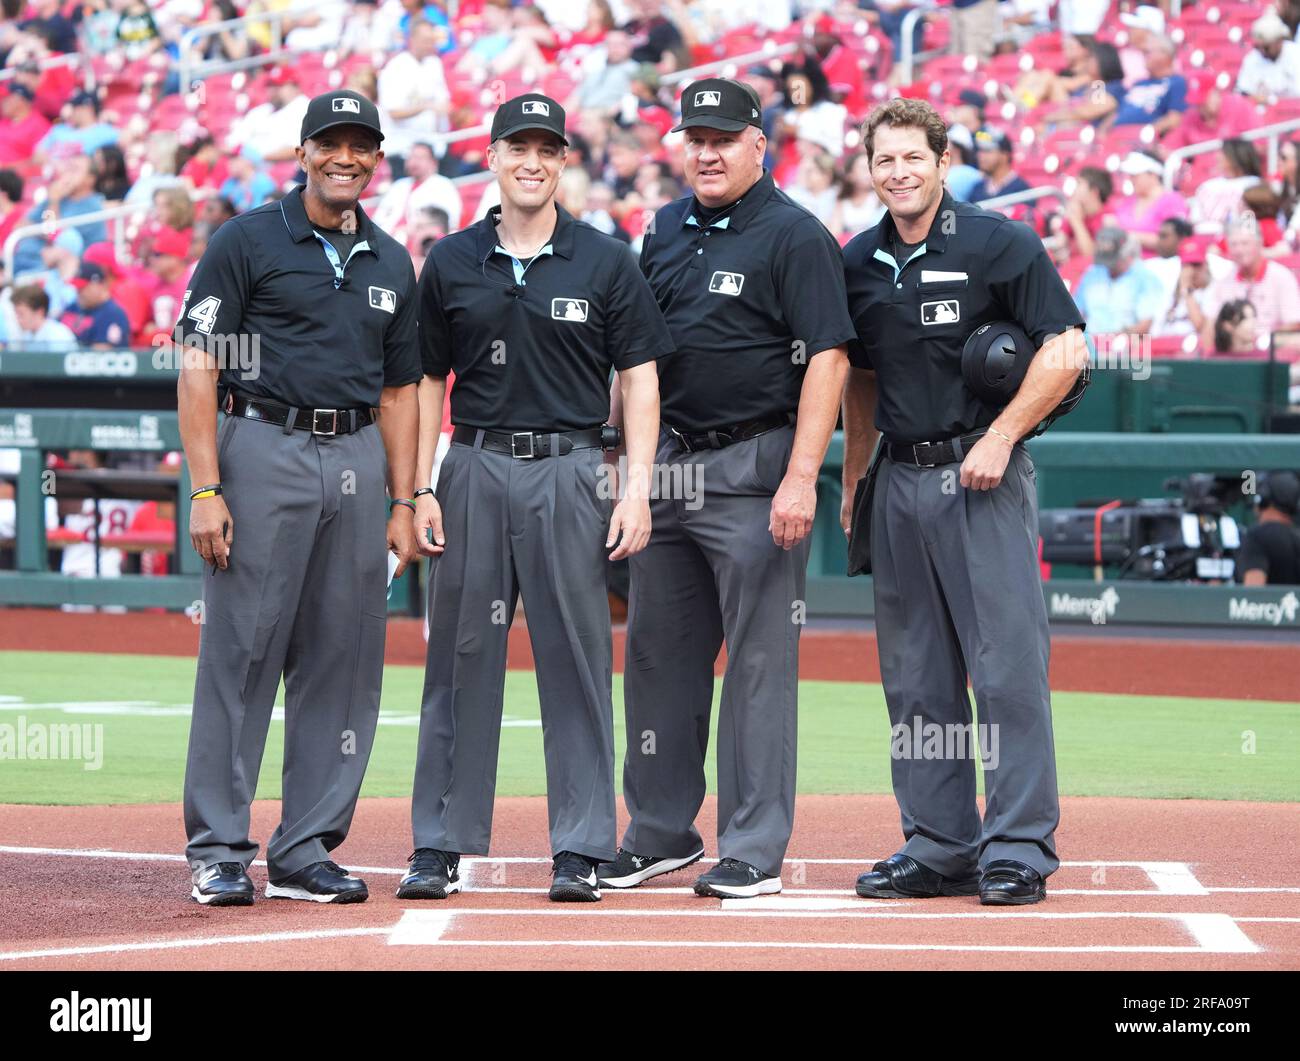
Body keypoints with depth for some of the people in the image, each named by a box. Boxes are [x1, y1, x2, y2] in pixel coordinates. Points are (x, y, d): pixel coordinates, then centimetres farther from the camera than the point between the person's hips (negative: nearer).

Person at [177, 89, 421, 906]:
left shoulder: (391, 264, 15)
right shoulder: (248, 242, 0)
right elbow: (199, 368, -5)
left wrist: (403, 503, 11)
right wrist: (206, 489, -13)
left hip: (357, 461, 5)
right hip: (264, 448, -5)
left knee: (343, 655, 4)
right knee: (242, 648, -6)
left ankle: (306, 849, 11)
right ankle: (218, 850, -2)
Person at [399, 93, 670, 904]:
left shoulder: (605, 261, 3)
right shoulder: (451, 264, 9)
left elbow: (639, 378, 3)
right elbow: (428, 380, 11)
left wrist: (637, 492, -6)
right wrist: (420, 489, 2)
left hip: (571, 474, -2)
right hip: (475, 470, 2)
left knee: (578, 657, -1)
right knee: (462, 656, 3)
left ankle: (581, 852, 3)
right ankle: (439, 846, 7)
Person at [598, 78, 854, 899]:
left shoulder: (795, 236, -8)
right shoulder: (667, 232, 14)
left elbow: (828, 359, -14)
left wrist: (801, 478, -21)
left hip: (754, 472, -7)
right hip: (669, 463, 7)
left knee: (760, 660, -4)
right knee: (659, 653, 11)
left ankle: (755, 852, 0)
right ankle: (660, 834, 22)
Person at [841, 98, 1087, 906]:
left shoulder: (999, 244, -5)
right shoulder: (858, 263, 12)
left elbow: (1066, 351, -8)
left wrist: (999, 438, -15)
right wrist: (852, 478, 17)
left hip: (985, 478, -6)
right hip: (901, 480, 6)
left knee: (1009, 664, -8)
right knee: (916, 679, 8)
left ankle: (1020, 848, -5)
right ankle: (940, 847, 14)